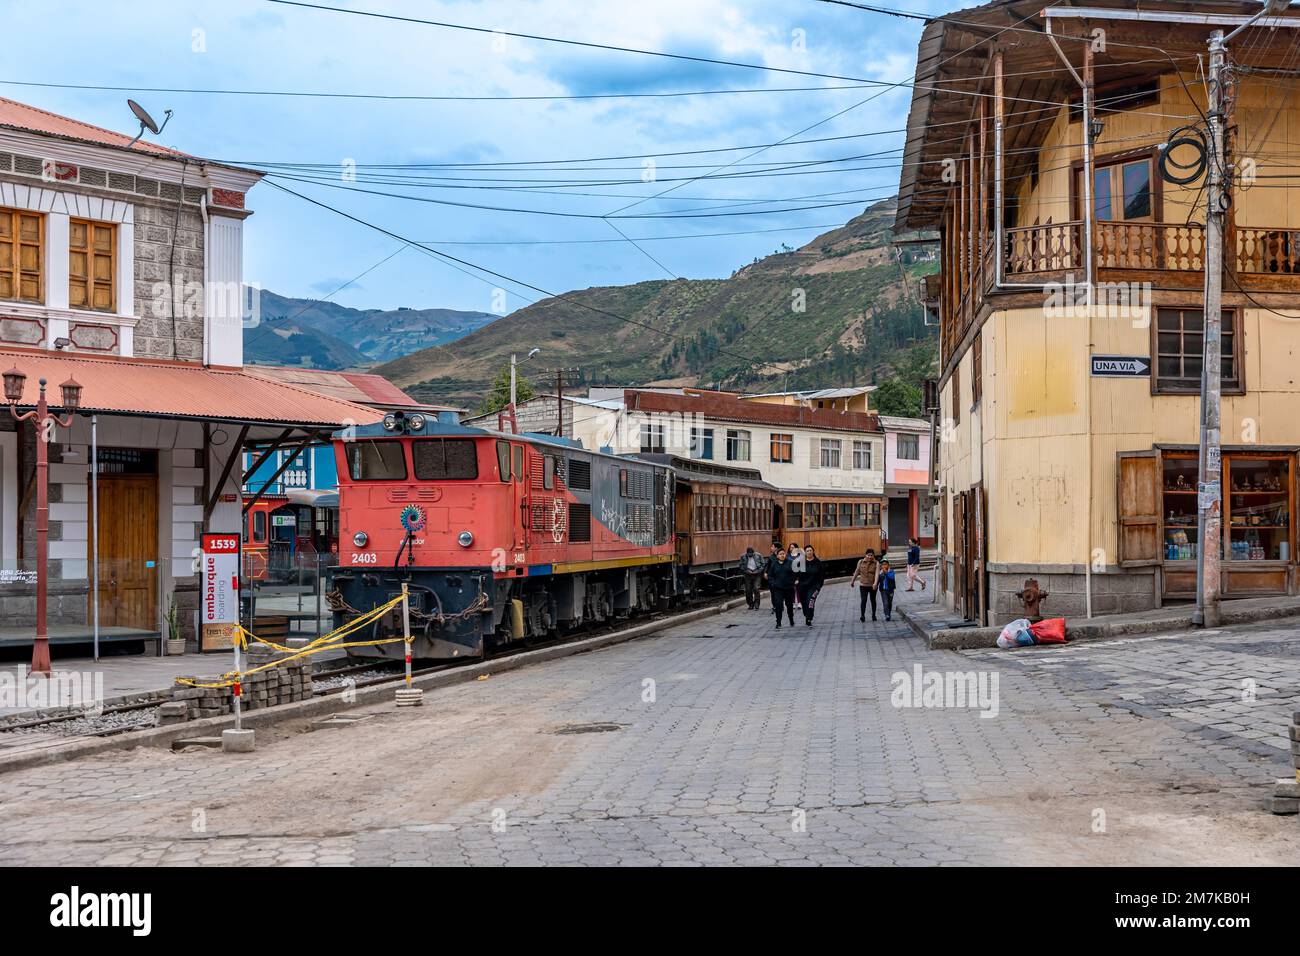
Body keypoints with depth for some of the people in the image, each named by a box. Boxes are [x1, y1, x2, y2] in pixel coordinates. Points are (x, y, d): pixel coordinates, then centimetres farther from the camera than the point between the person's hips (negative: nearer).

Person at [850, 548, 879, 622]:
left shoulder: (876, 564, -7)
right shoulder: (861, 562, 0)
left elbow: (877, 574, -19)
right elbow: (856, 572, 11)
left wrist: (875, 583, -33)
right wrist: (852, 581, 18)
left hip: (872, 586, 0)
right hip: (863, 585, 0)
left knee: (873, 600, 14)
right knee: (863, 600, -12)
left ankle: (873, 615, 28)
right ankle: (862, 615, -15)